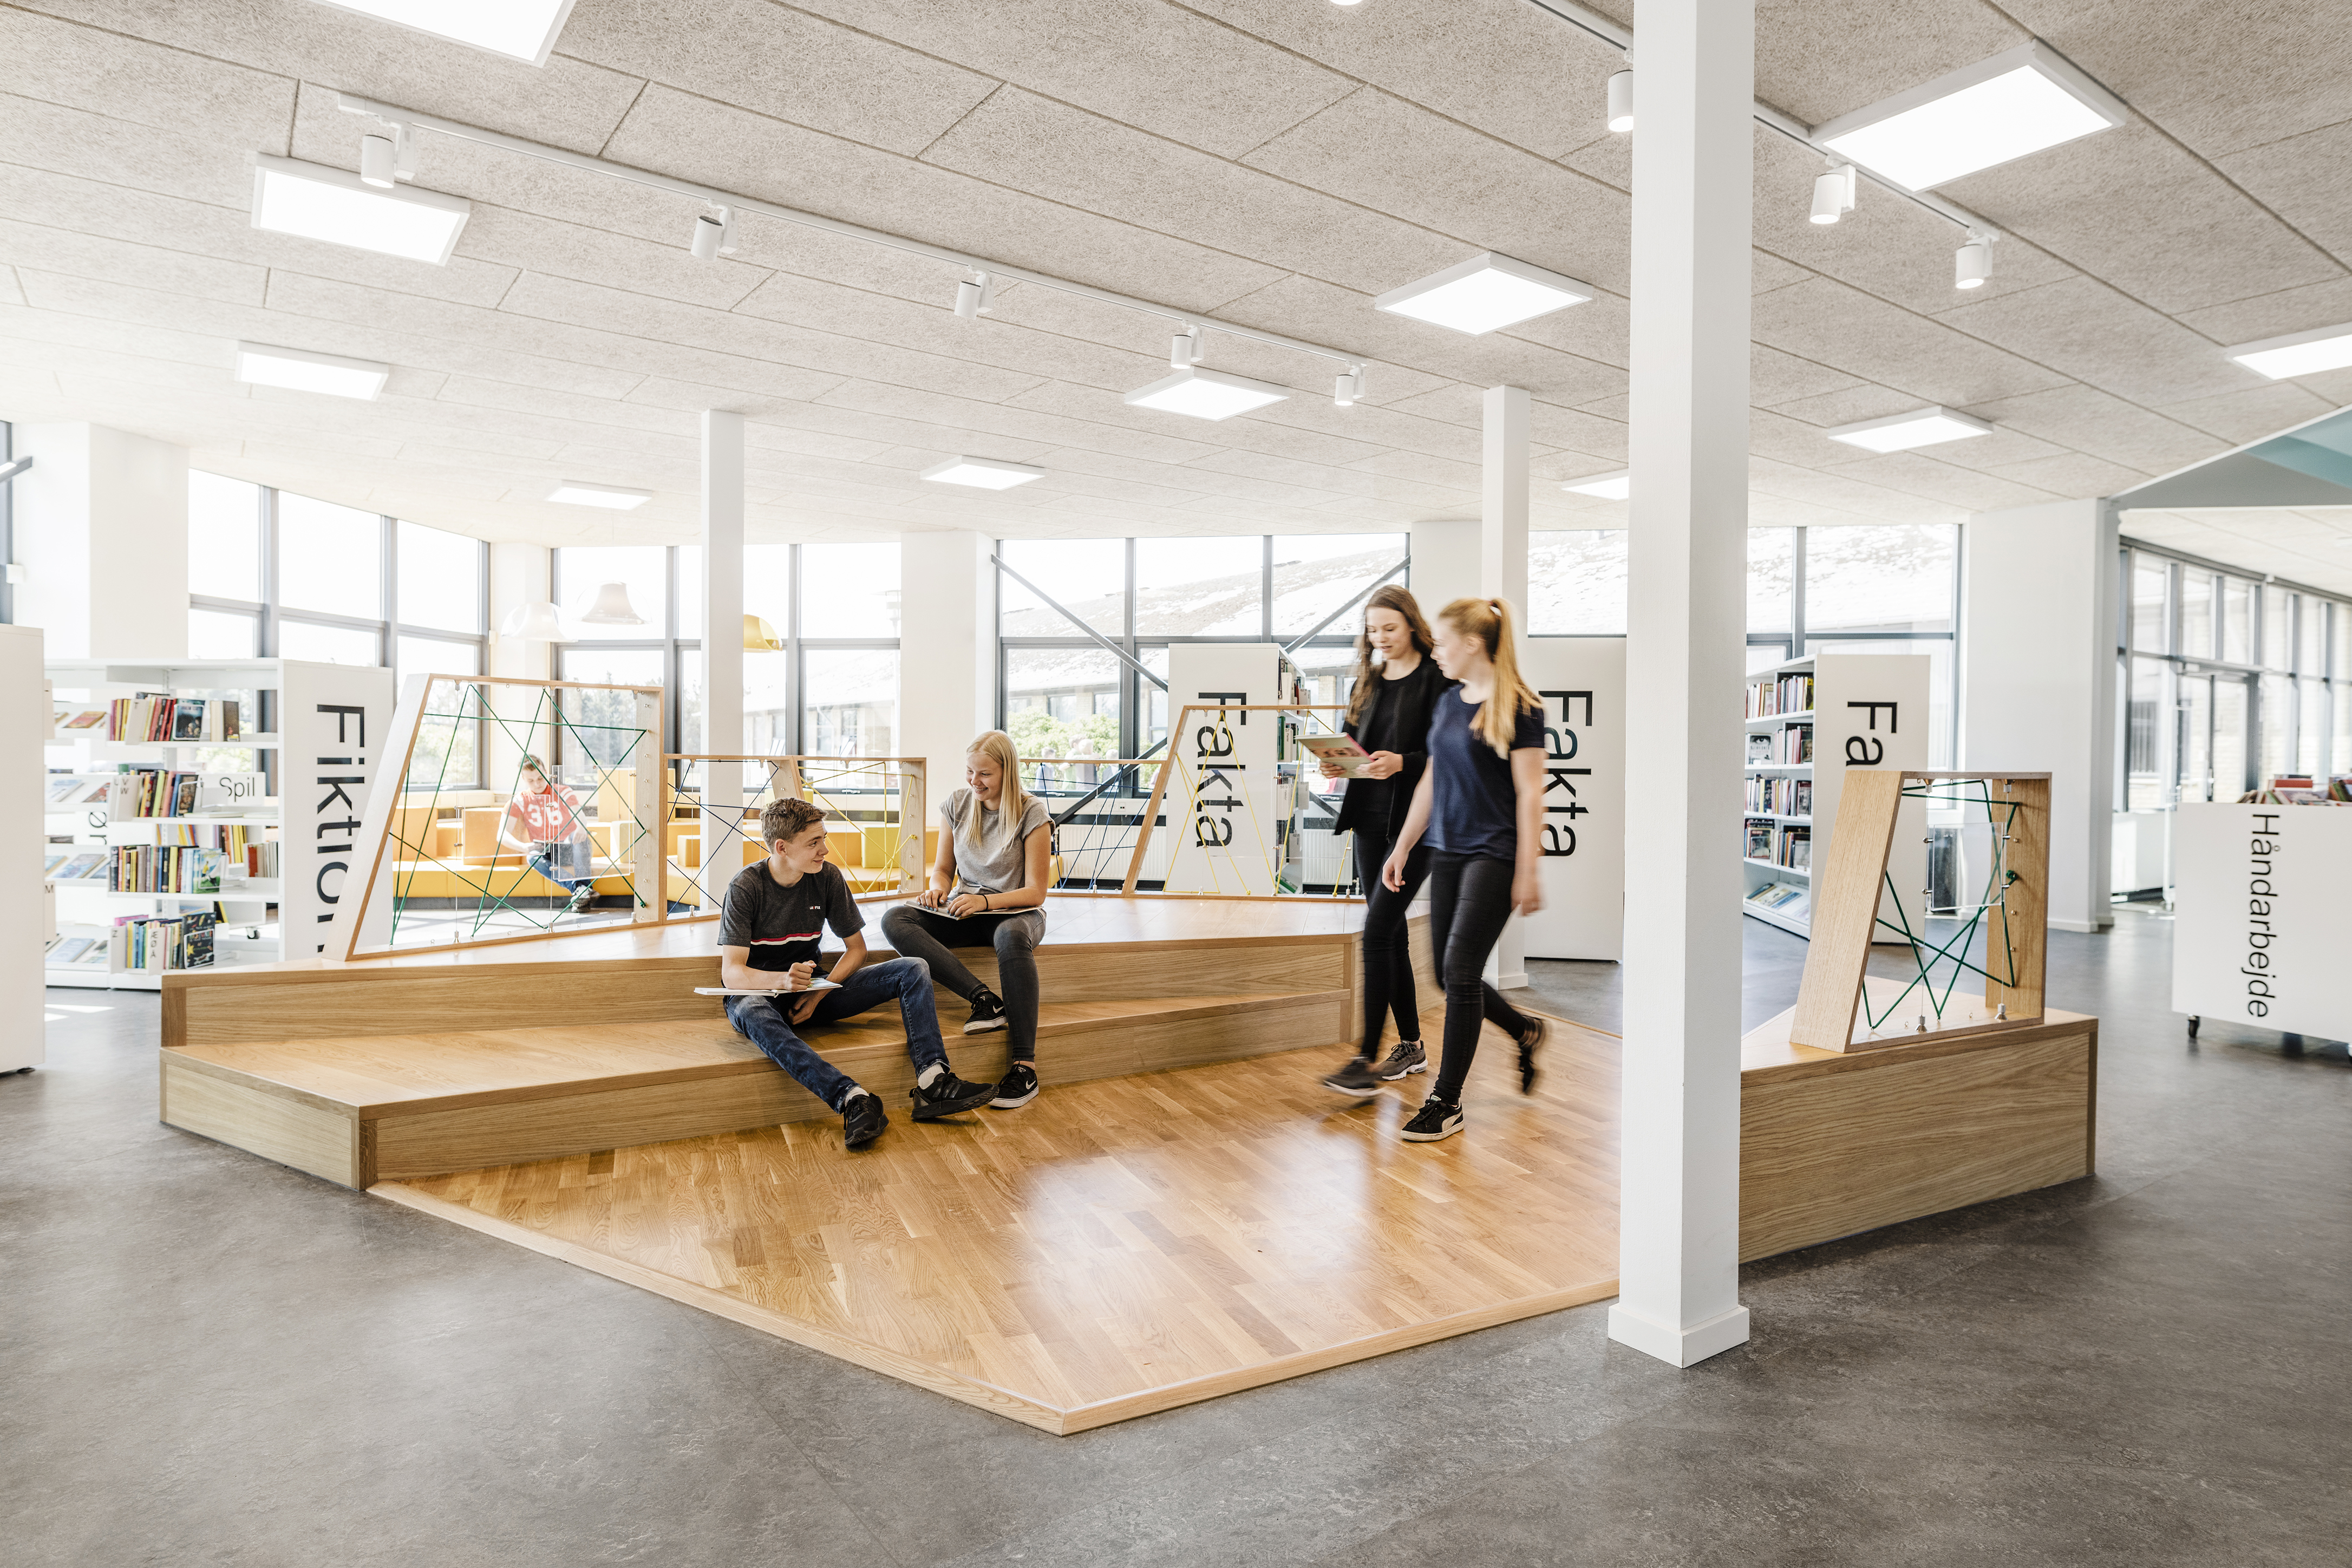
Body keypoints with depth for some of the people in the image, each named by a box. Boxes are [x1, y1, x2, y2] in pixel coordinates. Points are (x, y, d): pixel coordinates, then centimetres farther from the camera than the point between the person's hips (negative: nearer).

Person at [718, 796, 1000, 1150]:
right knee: (751, 1014, -43)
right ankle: (853, 1100, -56)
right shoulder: (745, 887, -16)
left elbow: (856, 948, 3)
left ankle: (932, 1083, -32)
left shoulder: (828, 877, -4)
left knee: (913, 970, -13)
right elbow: (731, 974, -22)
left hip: (813, 990, 5)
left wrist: (819, 991, -15)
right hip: (758, 992, -4)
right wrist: (783, 981, -43)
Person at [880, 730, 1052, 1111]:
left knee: (1012, 939, -43)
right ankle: (985, 1000, -36)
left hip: (1015, 911, -4)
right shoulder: (956, 805, 4)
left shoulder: (1032, 814, -9)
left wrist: (985, 901, -24)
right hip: (964, 912, 5)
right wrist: (938, 890, -11)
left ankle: (1024, 1066, -42)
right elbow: (944, 869, 13)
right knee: (895, 920, -25)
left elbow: (1035, 892, -9)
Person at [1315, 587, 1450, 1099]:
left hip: (1415, 822, -7)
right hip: (1370, 818, 7)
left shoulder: (1437, 678, -6)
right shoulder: (1369, 680, 14)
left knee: (1377, 933, -12)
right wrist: (1338, 762, -3)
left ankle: (1367, 1061, -8)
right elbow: (1352, 739, 18)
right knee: (1391, 934, 11)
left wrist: (1402, 763, -25)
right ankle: (1411, 1046, 24)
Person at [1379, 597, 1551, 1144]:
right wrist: (1402, 849, 15)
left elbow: (1530, 793, -12)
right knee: (1452, 975, 10)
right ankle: (1527, 1030, 38)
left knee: (1460, 972, -7)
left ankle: (1447, 1103, 4)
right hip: (1448, 853, 8)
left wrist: (1528, 873, -15)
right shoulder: (1447, 703, 11)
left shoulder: (1518, 707, -11)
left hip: (1495, 854, -7)